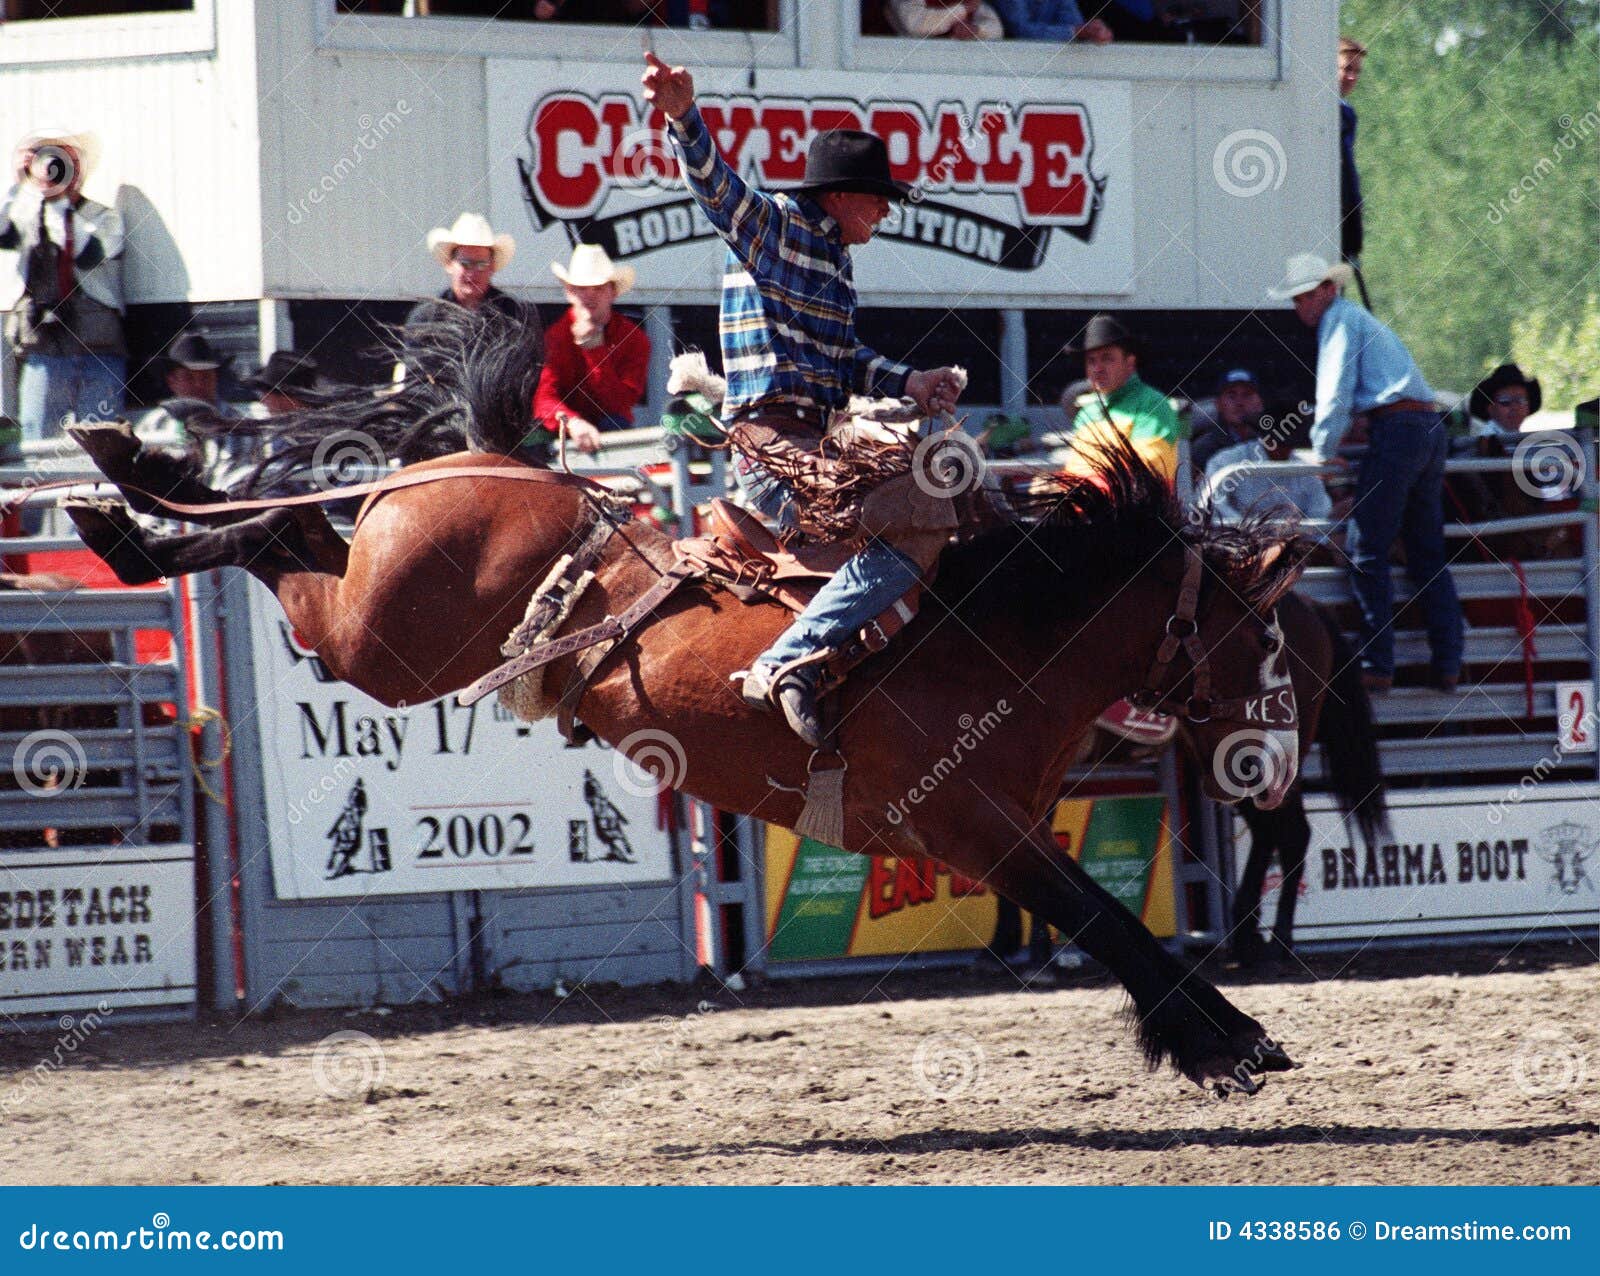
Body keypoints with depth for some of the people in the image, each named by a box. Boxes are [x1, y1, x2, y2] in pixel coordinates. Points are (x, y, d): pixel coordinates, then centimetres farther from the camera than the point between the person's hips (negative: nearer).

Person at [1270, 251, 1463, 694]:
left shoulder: (1339, 319, 0)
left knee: (1366, 550, -8)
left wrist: (1323, 452, -1)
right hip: (1432, 429, 9)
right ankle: (1448, 664, 7)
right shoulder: (1360, 319, 28)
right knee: (1428, 554, 10)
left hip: (1397, 429, -9)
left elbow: (1336, 392, -7)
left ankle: (1377, 665, -14)